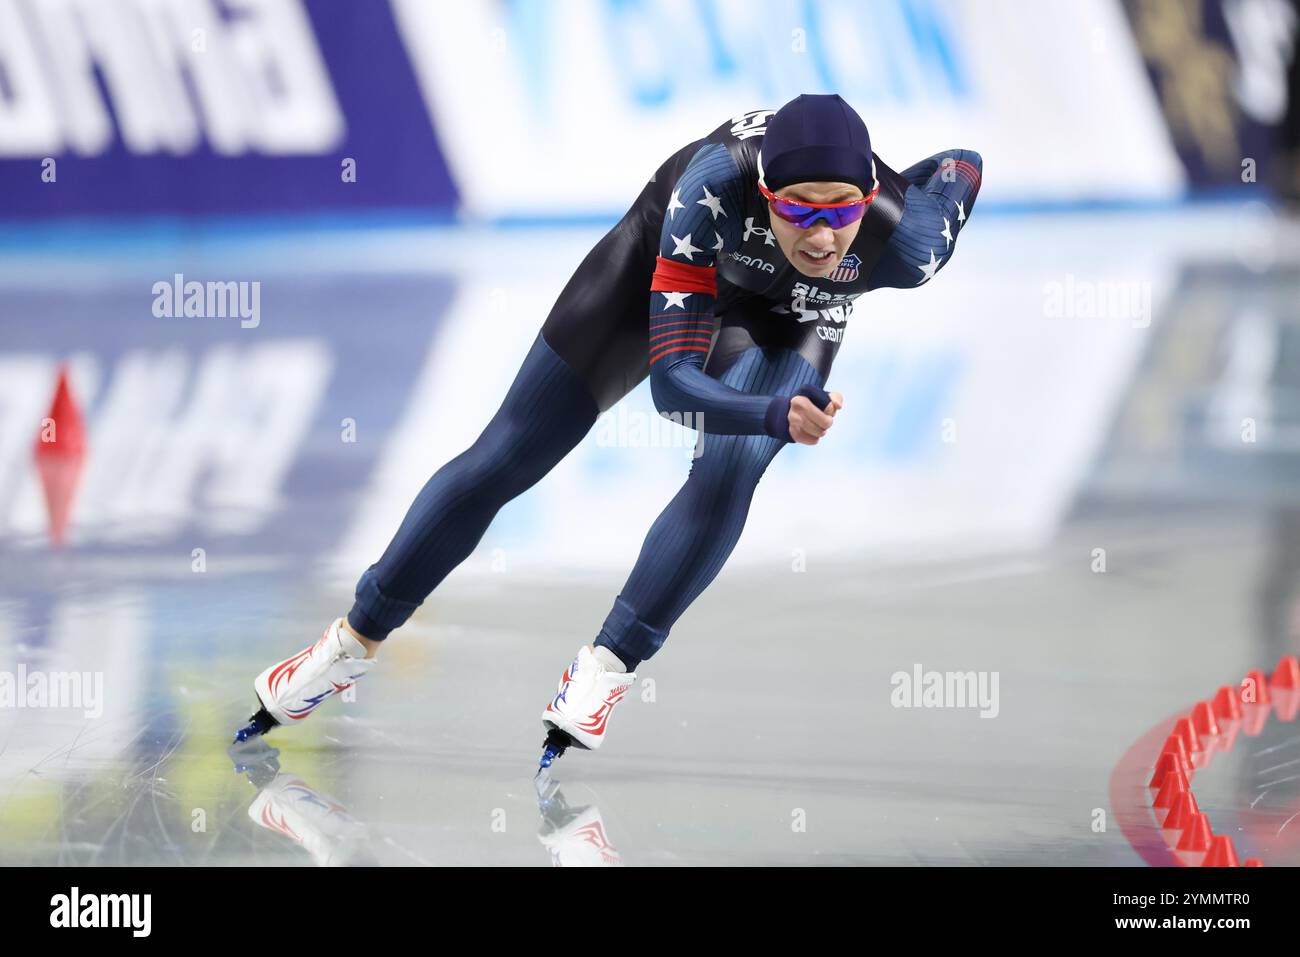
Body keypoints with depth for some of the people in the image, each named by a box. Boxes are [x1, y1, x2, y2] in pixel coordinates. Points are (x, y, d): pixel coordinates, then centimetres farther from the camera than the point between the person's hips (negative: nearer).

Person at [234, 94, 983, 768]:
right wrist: (775, 416, -63)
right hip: (672, 247, -1)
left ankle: (606, 669, -11)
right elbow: (673, 377, -46)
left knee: (728, 476, -27)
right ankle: (355, 642, 18)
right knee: (505, 458, 2)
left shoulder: (904, 242, -39)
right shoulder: (715, 185, -45)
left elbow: (961, 169, -14)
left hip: (790, 313, 1)